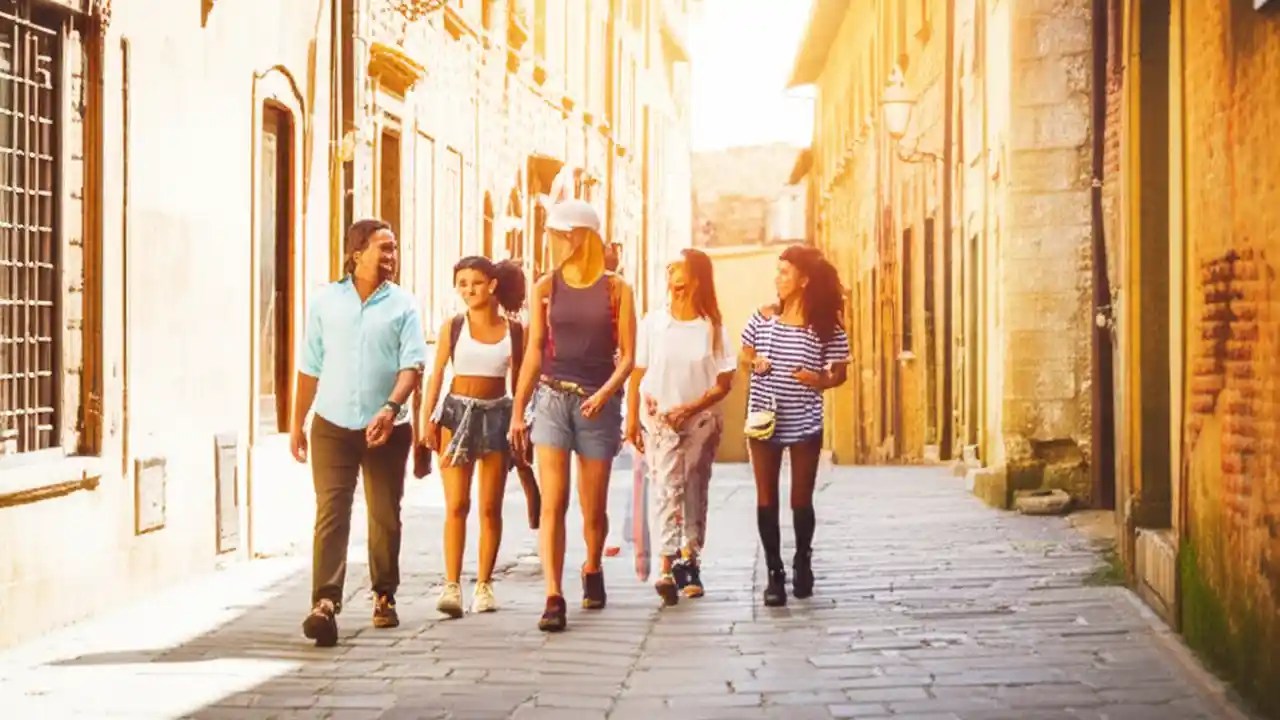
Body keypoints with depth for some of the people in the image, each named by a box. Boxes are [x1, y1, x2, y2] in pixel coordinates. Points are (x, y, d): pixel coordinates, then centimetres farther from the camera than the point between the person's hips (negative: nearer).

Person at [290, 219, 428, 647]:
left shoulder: (402, 304, 2)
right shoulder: (326, 302, 6)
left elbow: (412, 364, -8)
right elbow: (310, 368, 11)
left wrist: (391, 408, -25)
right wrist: (297, 424, 12)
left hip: (386, 429, 0)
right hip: (332, 426, 0)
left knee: (385, 516, 10)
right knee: (330, 513, -10)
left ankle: (385, 597, 26)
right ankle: (325, 604, -18)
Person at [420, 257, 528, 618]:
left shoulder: (514, 331, 3)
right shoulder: (452, 327, 1)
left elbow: (518, 382, 9)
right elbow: (437, 375, 2)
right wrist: (428, 420, -6)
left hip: (496, 415, 1)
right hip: (457, 412, -1)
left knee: (490, 507, 4)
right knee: (456, 505, -7)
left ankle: (484, 585, 12)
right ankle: (452, 586, -10)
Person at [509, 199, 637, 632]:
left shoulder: (616, 290, 1)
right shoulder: (546, 287, 5)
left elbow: (627, 355, 0)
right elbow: (534, 352, 7)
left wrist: (605, 393, -17)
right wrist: (518, 410, 4)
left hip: (599, 402, 0)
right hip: (552, 398, 1)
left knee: (593, 508, 8)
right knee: (553, 502, -11)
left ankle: (592, 571, 37)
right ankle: (553, 599, -14)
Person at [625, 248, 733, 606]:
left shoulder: (712, 328, -3)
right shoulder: (652, 323, -1)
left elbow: (724, 382, -3)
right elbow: (637, 374, 2)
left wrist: (690, 408, -16)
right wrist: (632, 419, -2)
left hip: (701, 420, 1)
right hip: (658, 420, -1)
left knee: (695, 491, 8)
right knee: (666, 487, -12)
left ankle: (688, 563, 20)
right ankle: (667, 567, -21)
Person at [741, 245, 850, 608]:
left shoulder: (827, 325, -8)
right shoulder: (763, 316, 0)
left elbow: (840, 372, 0)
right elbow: (746, 351, 15)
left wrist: (819, 380, -21)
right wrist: (754, 362, -8)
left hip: (805, 424, -2)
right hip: (764, 419, 2)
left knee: (801, 500, 7)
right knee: (766, 500, 2)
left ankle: (803, 562, 31)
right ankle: (775, 573, 11)